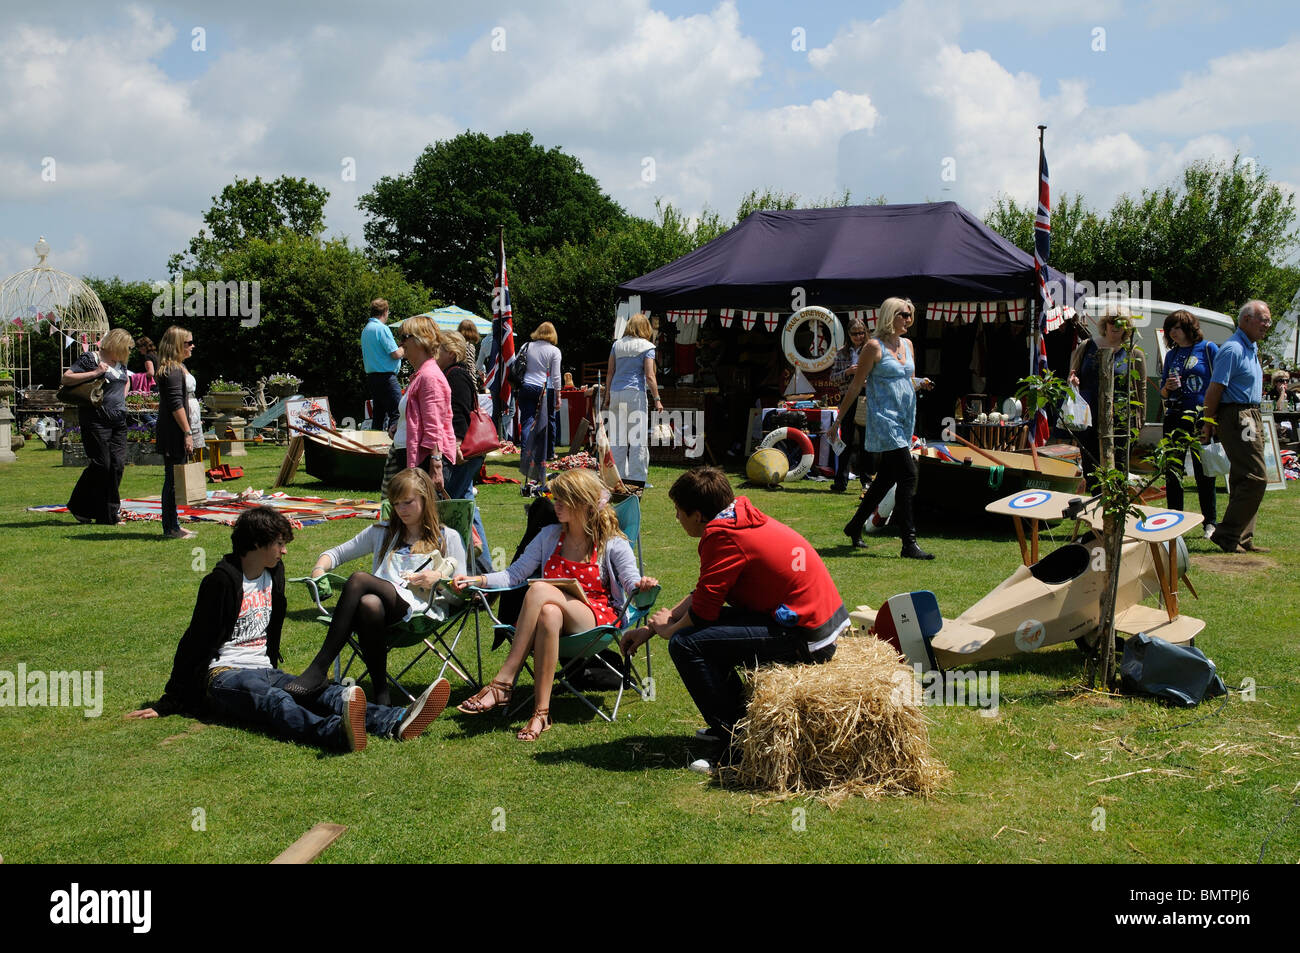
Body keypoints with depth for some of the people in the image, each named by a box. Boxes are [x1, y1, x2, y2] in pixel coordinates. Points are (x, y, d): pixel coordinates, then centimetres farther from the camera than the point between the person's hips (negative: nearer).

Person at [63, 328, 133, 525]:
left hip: (119, 421, 7)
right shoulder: (90, 359, -5)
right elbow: (66, 379, -13)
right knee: (101, 464, -8)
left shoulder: (120, 364, 16)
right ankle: (79, 507, 10)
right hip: (97, 419, -7)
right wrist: (95, 373, -19)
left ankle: (110, 513, 8)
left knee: (117, 465, 1)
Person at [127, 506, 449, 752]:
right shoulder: (222, 581, -9)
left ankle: (397, 723, -49)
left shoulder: (274, 574, 13)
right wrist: (167, 704, -3)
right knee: (274, 701, -38)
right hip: (223, 676, -7)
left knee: (323, 693, -22)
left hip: (263, 671, 7)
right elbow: (195, 643, -7)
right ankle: (337, 733, -71)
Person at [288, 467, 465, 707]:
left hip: (417, 609, -4)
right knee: (369, 604, -38)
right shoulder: (382, 533, 33)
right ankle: (380, 692, -39)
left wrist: (439, 576, -8)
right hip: (380, 601, 4)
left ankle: (318, 669, -36)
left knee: (359, 579, -33)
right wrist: (319, 569, 10)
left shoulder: (447, 538, 21)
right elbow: (337, 553, 32)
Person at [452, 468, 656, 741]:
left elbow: (632, 585, -6)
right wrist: (478, 580, -1)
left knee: (540, 589, -34)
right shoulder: (550, 536, 16)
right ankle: (541, 712, -41)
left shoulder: (612, 544, 3)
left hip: (597, 616, -3)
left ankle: (503, 683, -36)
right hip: (553, 609, 3)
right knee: (548, 614, -39)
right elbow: (515, 574, 14)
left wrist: (641, 586, -31)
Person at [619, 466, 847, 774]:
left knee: (686, 643, -14)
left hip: (805, 637, -10)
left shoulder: (724, 537, -16)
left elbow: (703, 609, -15)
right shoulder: (741, 517, 13)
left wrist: (667, 629, 7)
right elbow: (706, 592, 19)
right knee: (707, 627, 22)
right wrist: (649, 629, 19)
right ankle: (742, 720, 27)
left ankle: (738, 746, -8)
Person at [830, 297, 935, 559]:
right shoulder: (874, 346, -8)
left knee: (886, 478, 12)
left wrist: (921, 383, 0)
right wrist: (838, 420, -5)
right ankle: (909, 543, -12)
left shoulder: (907, 344, 14)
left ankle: (855, 527, 29)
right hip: (884, 419, -8)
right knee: (908, 474, -15)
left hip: (905, 420, 8)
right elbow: (856, 385, -6)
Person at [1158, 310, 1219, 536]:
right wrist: (1167, 387, -4)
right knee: (1172, 471, 3)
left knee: (1203, 472, 1)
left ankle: (1210, 523, 10)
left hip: (1202, 417, -4)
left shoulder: (1208, 349, 2)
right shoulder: (1171, 355, 15)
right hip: (1174, 417, 4)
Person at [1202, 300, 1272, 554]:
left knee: (1244, 480, 10)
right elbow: (1214, 389, -17)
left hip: (1250, 416, 10)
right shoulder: (1233, 349, -14)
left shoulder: (1251, 347, 19)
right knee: (1256, 478, -12)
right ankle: (1227, 535, -7)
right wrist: (1209, 424, -13)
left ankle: (1242, 539, 15)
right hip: (1236, 417, -10)